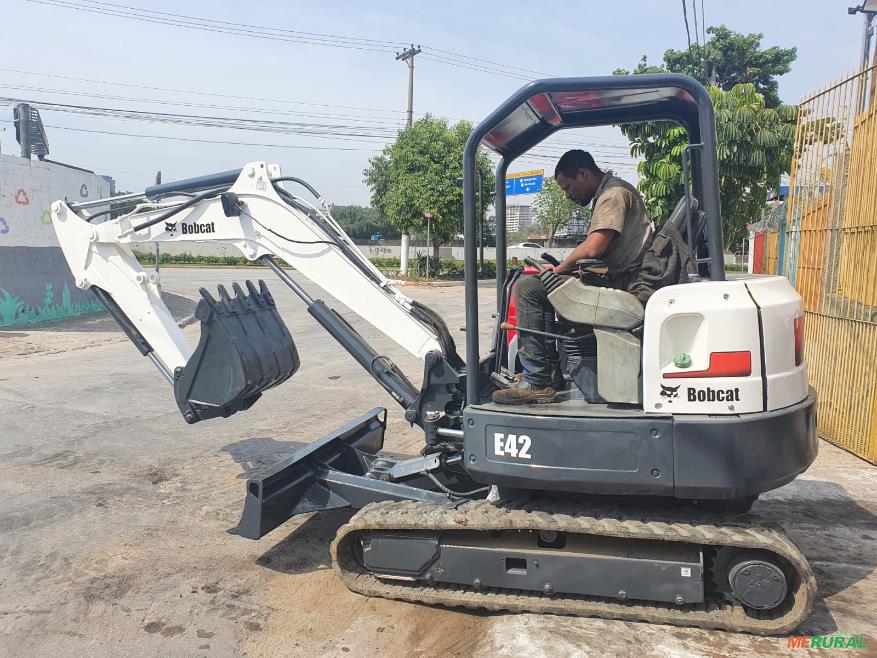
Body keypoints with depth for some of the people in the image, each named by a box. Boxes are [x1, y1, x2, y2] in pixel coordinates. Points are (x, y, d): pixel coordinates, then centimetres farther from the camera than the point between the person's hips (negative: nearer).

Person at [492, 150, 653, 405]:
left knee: (528, 288, -17)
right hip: (614, 281, 11)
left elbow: (592, 248, -25)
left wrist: (559, 269, -9)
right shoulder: (609, 193, 22)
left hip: (617, 284, -11)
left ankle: (537, 383, -17)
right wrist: (559, 270, 12)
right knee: (539, 287, 25)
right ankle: (552, 373, 16)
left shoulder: (614, 193, -11)